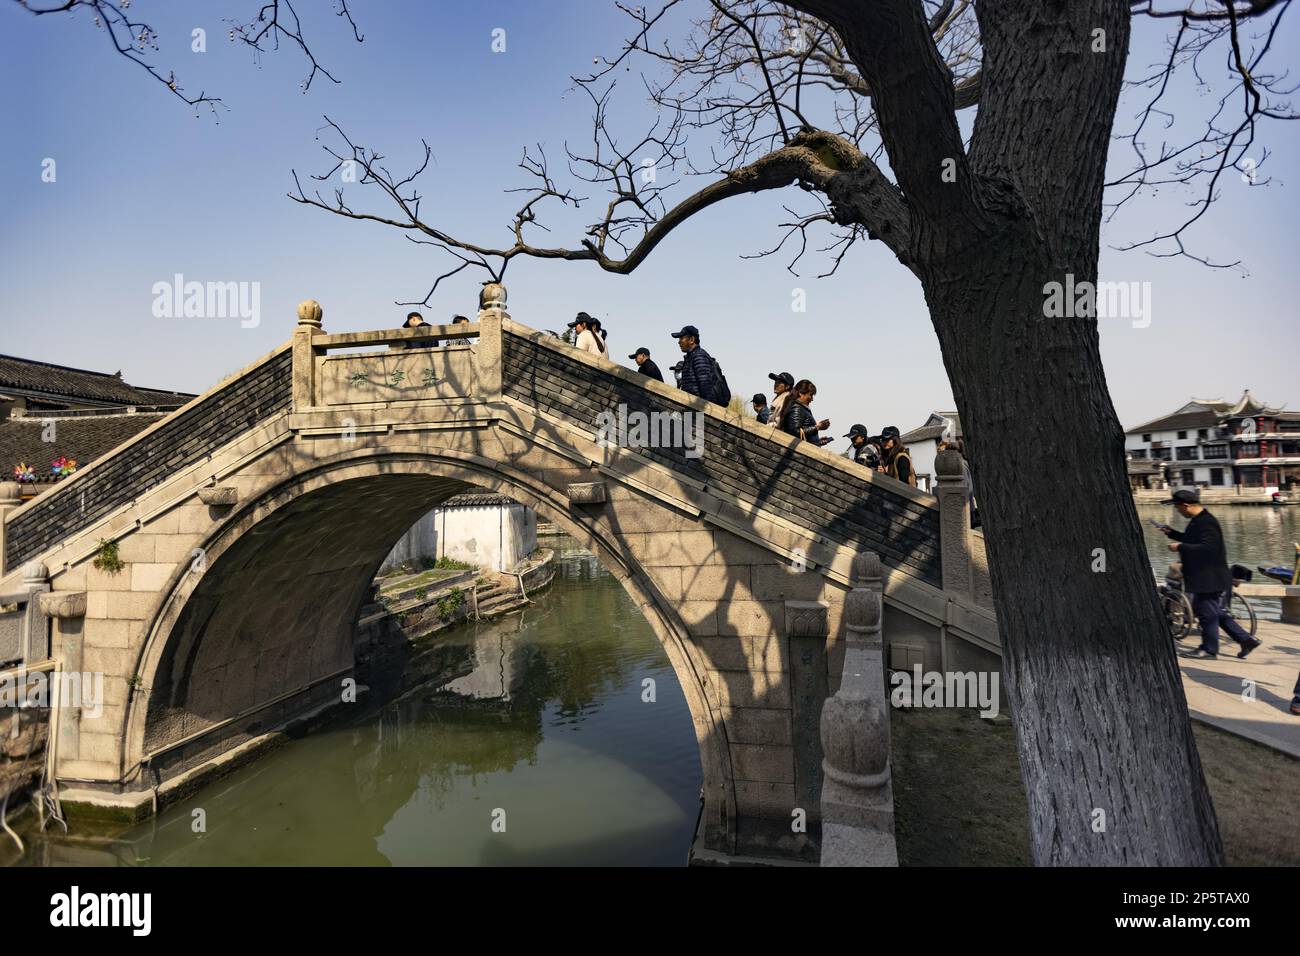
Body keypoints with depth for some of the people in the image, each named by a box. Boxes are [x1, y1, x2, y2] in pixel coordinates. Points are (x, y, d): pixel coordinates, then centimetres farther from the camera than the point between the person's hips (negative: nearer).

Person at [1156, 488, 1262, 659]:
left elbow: (1207, 547, -30)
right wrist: (1171, 533, 16)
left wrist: (1180, 547, -25)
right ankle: (1246, 640, 21)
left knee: (1207, 613, 1)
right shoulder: (1198, 520, 11)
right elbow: (1191, 540, 26)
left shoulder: (1206, 522, -21)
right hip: (1205, 579, 10)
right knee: (1217, 612, 17)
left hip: (1211, 579, -10)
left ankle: (1209, 649, 11)